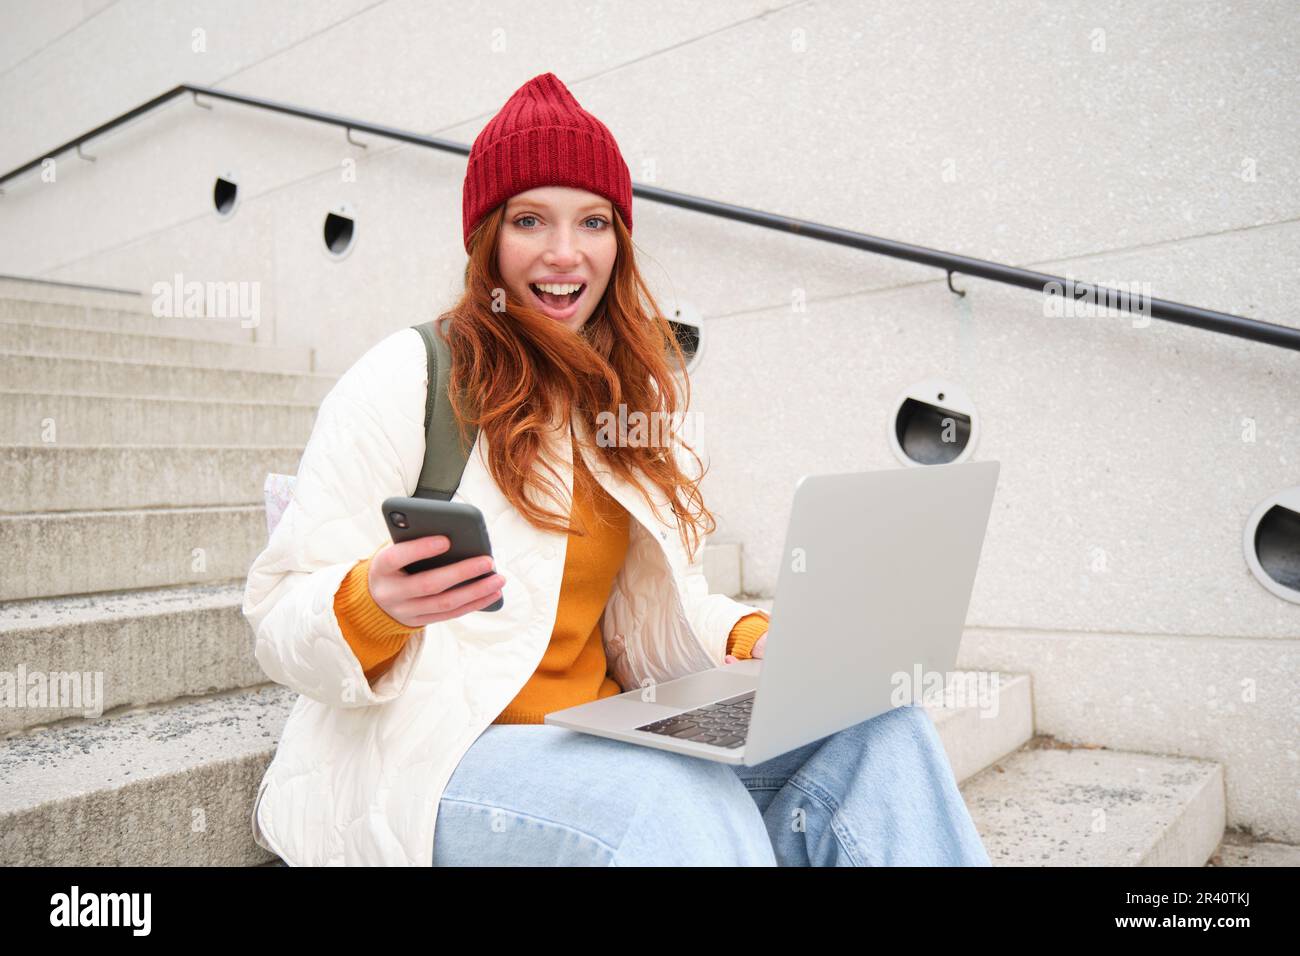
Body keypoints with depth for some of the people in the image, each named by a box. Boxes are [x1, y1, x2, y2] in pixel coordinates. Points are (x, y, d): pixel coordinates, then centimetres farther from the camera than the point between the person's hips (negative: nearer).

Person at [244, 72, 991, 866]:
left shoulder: (622, 397, 12)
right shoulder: (405, 378, -6)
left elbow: (648, 612, 12)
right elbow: (282, 617, -8)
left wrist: (755, 639, -7)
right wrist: (374, 604, -31)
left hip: (595, 741, 6)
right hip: (419, 761, -5)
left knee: (880, 735, -15)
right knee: (678, 804, -36)